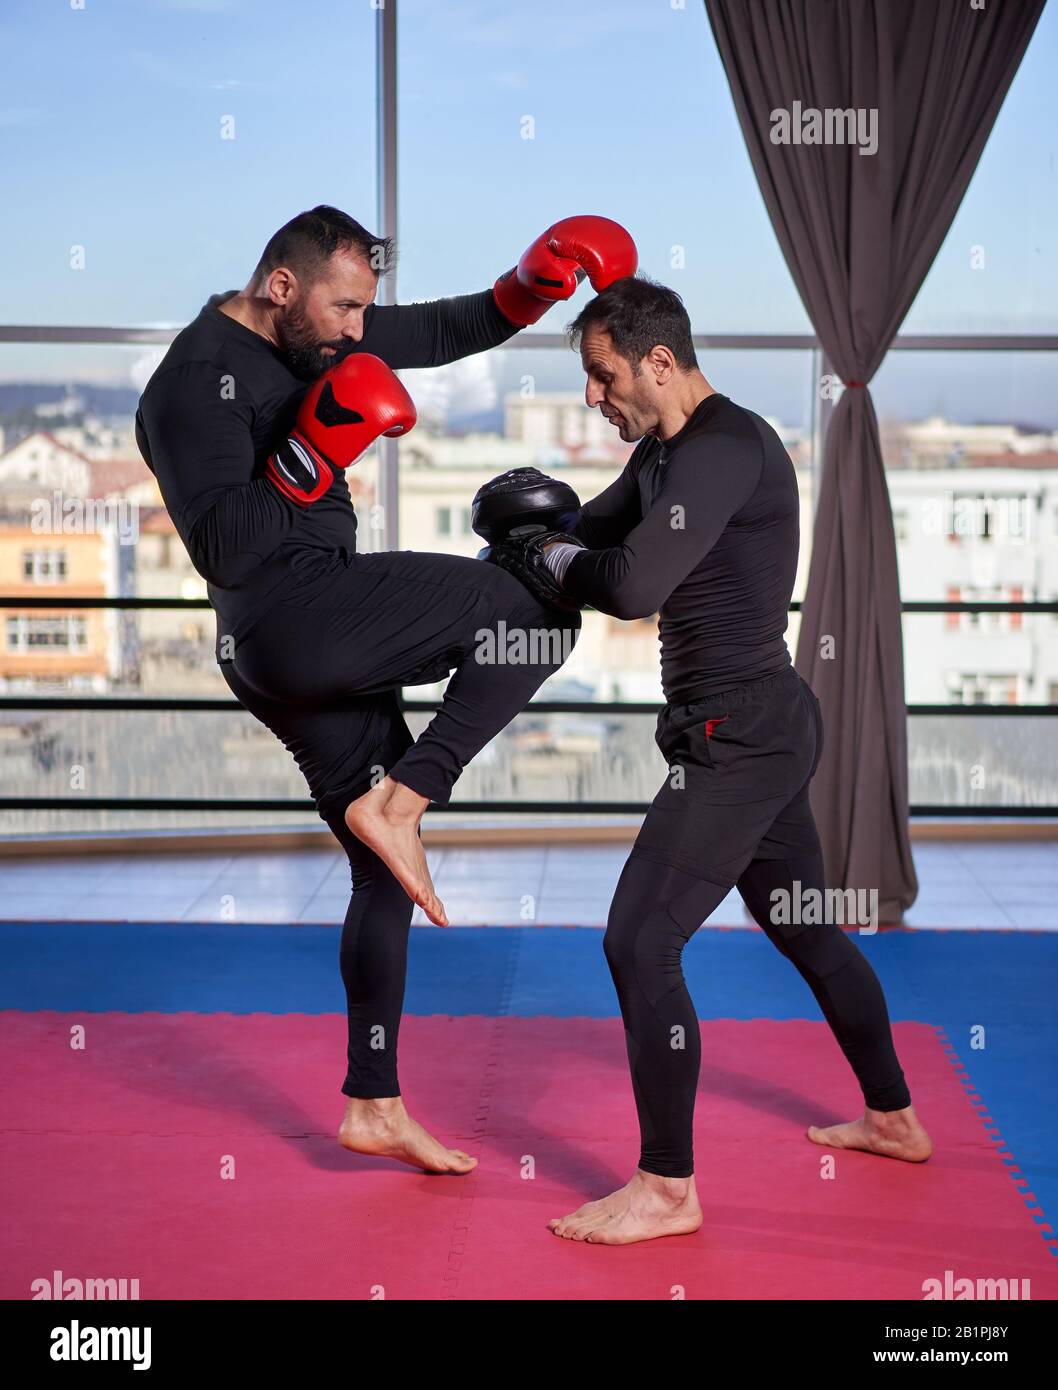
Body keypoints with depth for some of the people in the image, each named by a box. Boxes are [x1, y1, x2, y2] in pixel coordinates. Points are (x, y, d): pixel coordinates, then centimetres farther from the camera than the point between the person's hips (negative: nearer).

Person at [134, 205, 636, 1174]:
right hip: (291, 612, -9)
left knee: (387, 872, 12)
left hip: (308, 653, 9)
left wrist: (529, 290, 7)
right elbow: (225, 547, -19)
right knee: (541, 615, -11)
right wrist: (312, 456, -25)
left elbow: (442, 332, 23)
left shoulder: (312, 333, 15)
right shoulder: (197, 382, -11)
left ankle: (374, 1107, 20)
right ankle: (397, 799, -13)